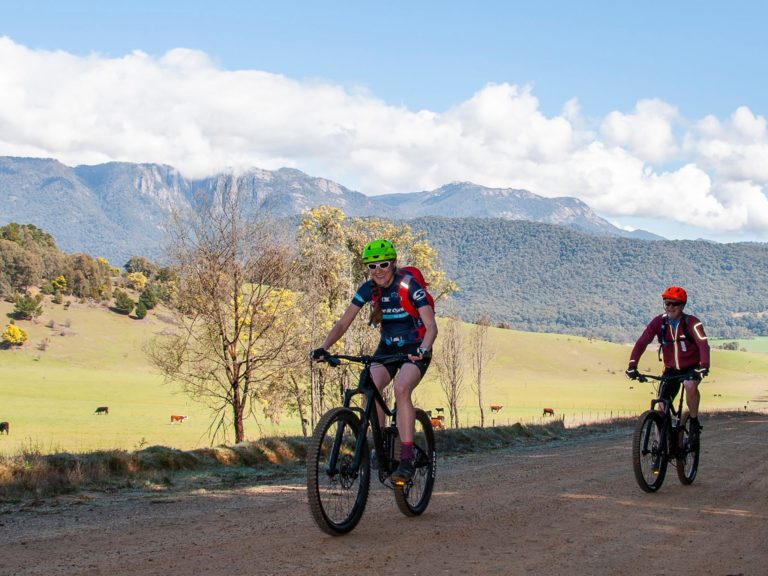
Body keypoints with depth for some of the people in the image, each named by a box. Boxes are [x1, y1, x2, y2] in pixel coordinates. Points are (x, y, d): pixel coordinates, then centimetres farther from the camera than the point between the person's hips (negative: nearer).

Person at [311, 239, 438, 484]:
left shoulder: (410, 286, -20)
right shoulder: (368, 289, -6)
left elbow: (431, 326, -27)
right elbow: (343, 323, -6)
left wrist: (423, 350, -47)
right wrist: (323, 348, -23)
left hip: (414, 349, -5)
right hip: (387, 347, 5)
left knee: (401, 388, -31)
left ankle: (406, 460, -30)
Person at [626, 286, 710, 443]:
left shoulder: (692, 322, -19)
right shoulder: (658, 322, -10)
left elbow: (703, 344, -33)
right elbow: (641, 343, -16)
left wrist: (704, 366, -50)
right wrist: (632, 366, -30)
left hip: (691, 368, -3)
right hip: (671, 369, 3)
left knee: (690, 386, -34)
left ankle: (694, 422, -11)